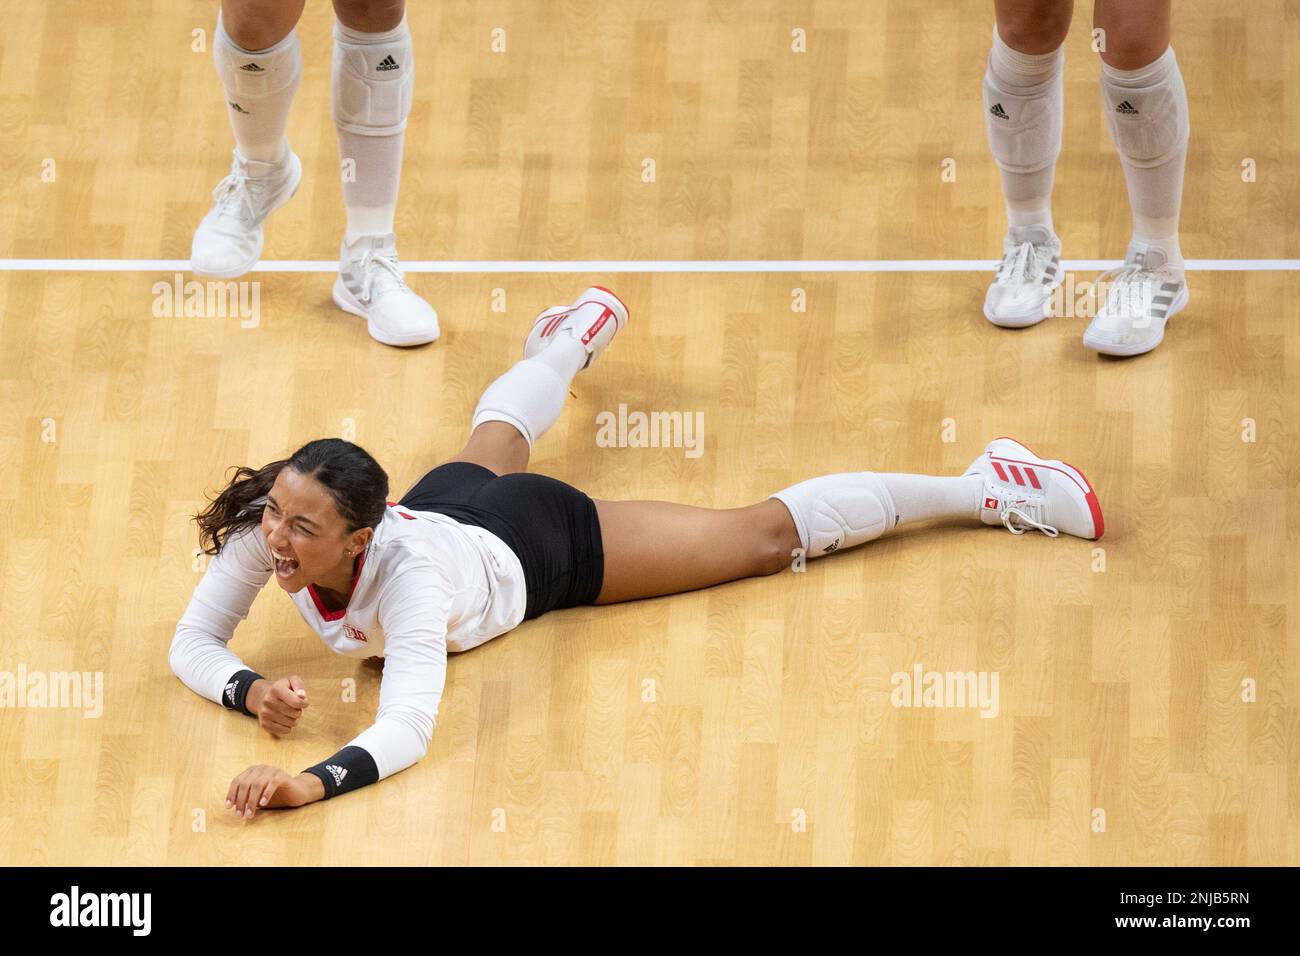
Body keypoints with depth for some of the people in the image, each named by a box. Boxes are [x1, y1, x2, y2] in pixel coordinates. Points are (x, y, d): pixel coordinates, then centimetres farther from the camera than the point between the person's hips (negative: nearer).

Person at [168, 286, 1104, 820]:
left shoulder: (404, 571, -47)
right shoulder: (260, 527, -34)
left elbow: (406, 727, -56)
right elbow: (193, 642, -22)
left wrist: (315, 783, -73)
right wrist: (252, 690, -43)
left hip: (549, 546, -7)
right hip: (452, 498, 7)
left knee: (765, 534, 5)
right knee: (495, 435, 43)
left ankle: (982, 487, 18)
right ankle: (582, 329, 75)